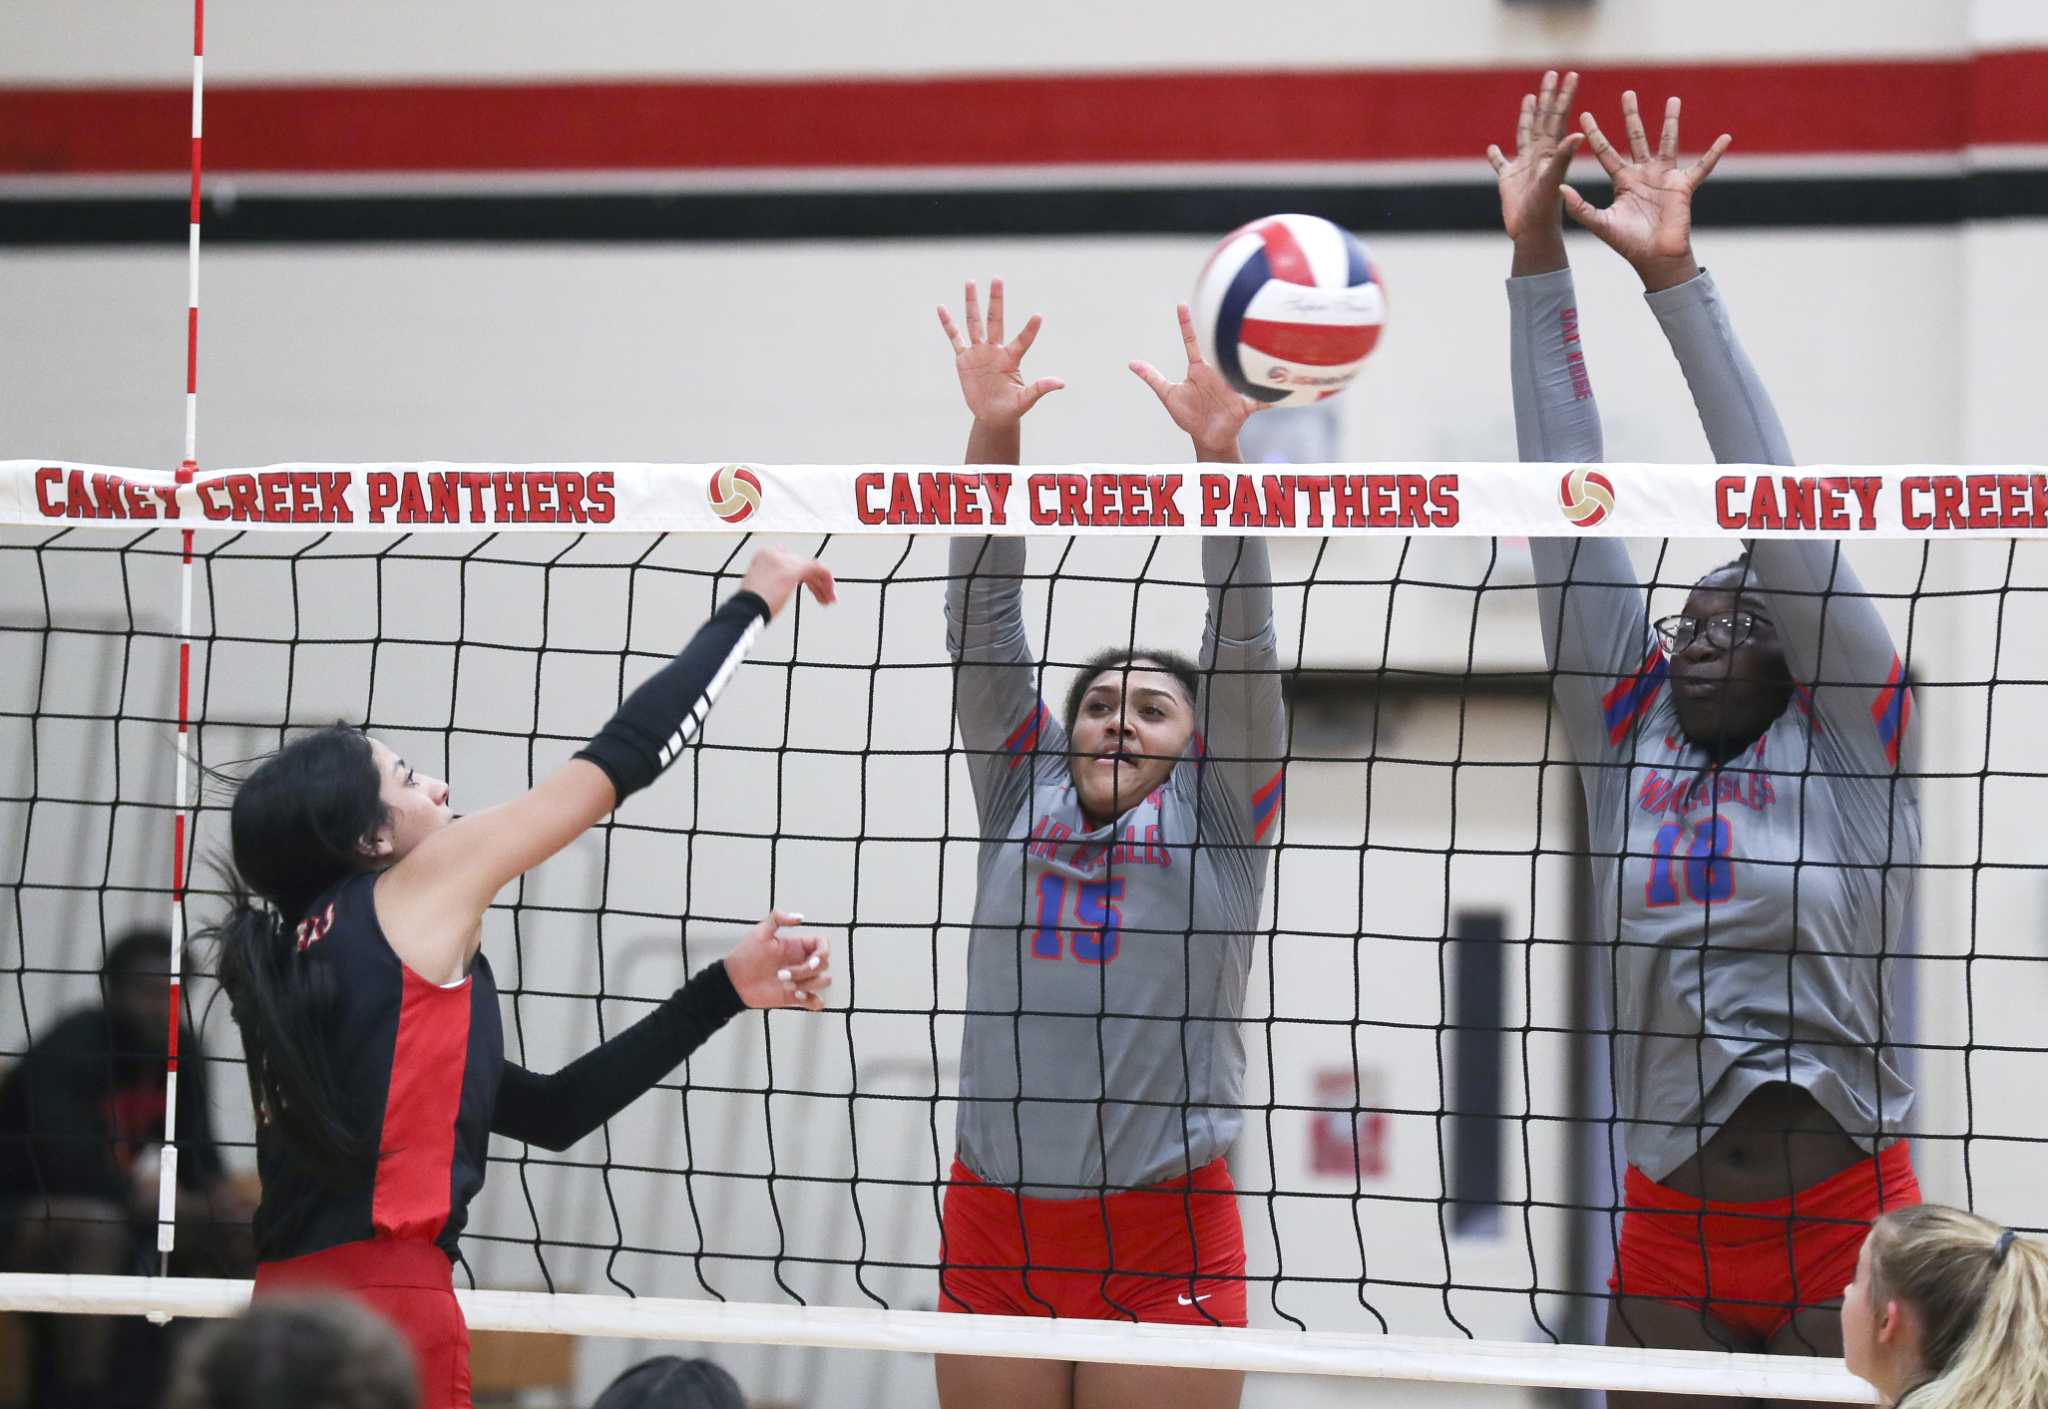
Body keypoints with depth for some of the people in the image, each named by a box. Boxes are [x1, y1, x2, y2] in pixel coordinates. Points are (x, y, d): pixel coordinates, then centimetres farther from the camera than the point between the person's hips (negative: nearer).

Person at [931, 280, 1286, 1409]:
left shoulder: (1215, 813, 8)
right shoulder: (1022, 803, 14)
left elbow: (1242, 646, -3)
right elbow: (984, 624, 8)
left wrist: (1220, 455, -14)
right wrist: (991, 436, -2)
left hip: (1166, 1244, -2)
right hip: (994, 1231, 3)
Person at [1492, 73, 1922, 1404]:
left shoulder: (1850, 740, 2)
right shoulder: (1631, 740, 11)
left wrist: (1678, 276, -8)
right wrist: (1538, 265, 6)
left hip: (1848, 1238, -3)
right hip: (1669, 1233, 3)